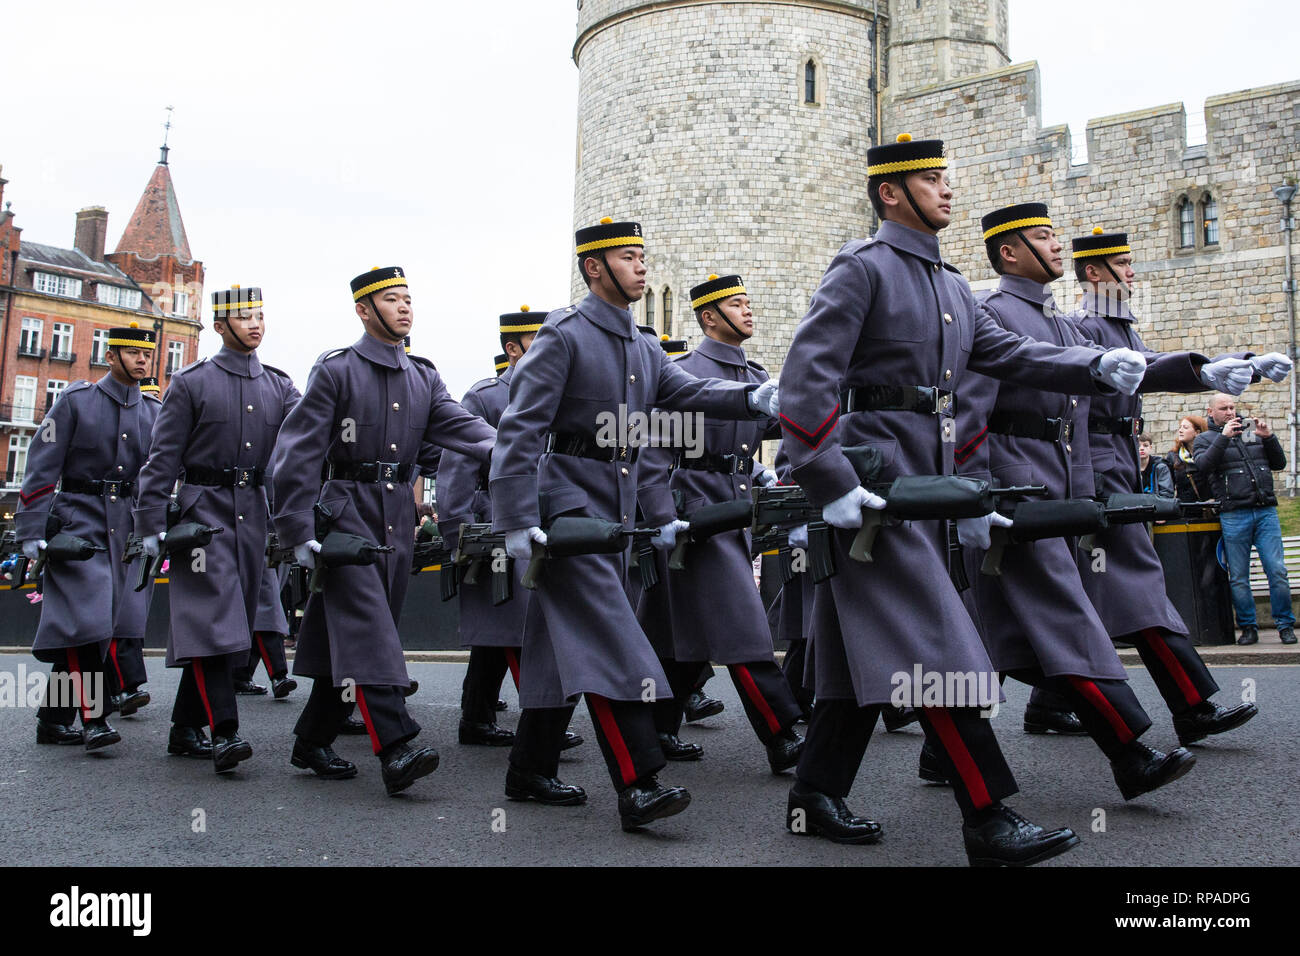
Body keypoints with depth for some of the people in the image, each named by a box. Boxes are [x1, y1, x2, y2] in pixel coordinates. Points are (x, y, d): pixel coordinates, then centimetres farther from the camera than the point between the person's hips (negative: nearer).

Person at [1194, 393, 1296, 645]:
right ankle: (1248, 627, 12)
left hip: (1266, 511, 2)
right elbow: (1203, 466, -10)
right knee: (1238, 577, 1)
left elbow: (1279, 464, 16)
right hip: (1233, 515, -2)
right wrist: (1224, 437, -14)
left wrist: (1269, 437, 2)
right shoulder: (1205, 439, 9)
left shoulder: (1253, 433, 19)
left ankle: (1285, 625, 7)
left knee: (1277, 570, -4)